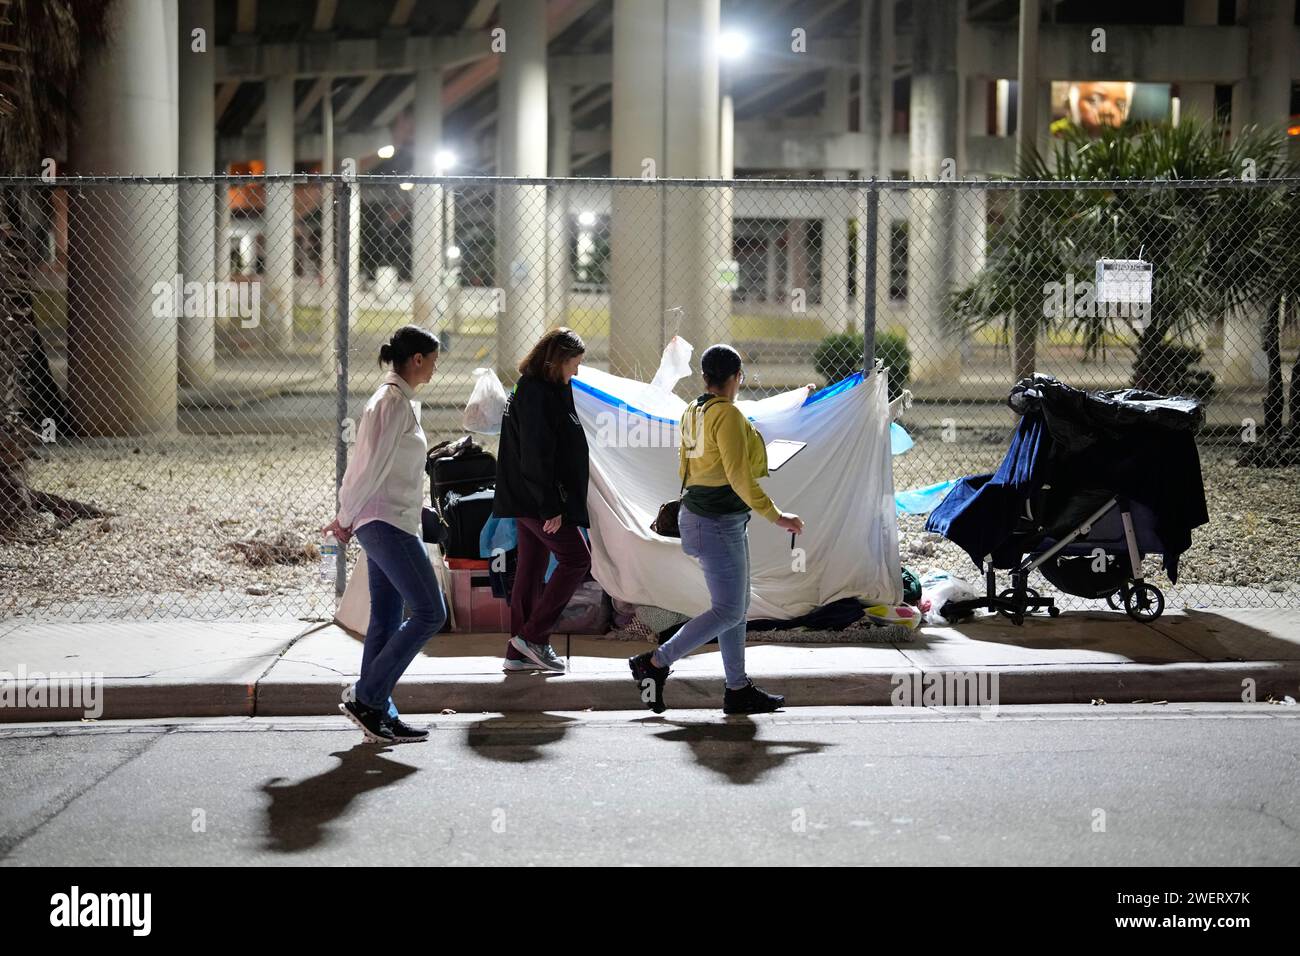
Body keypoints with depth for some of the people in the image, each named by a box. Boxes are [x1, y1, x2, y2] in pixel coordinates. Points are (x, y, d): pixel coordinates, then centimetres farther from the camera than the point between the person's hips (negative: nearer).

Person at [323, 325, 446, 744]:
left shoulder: (394, 397, 18)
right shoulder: (395, 401, -14)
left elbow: (365, 462, 18)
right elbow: (371, 465, -17)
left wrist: (346, 515, 14)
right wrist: (346, 517, -8)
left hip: (386, 525, 10)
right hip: (388, 523, -10)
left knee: (386, 621, 10)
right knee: (430, 612, -10)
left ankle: (378, 713, 13)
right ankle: (365, 697, -7)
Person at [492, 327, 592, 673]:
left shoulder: (534, 389, 15)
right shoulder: (536, 394, -17)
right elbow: (537, 455, -22)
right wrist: (551, 508, -22)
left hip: (530, 501, 10)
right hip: (538, 500, -10)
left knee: (531, 572, 11)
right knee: (576, 559, -5)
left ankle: (519, 652, 15)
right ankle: (531, 636, -4)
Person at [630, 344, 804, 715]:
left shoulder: (693, 411, 9)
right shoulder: (728, 415, -18)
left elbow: (684, 468, 18)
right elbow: (740, 477, -22)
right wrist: (775, 516, -20)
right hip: (717, 526, -10)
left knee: (738, 607, 13)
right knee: (728, 612, -4)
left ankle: (738, 689, 17)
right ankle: (654, 663, 0)